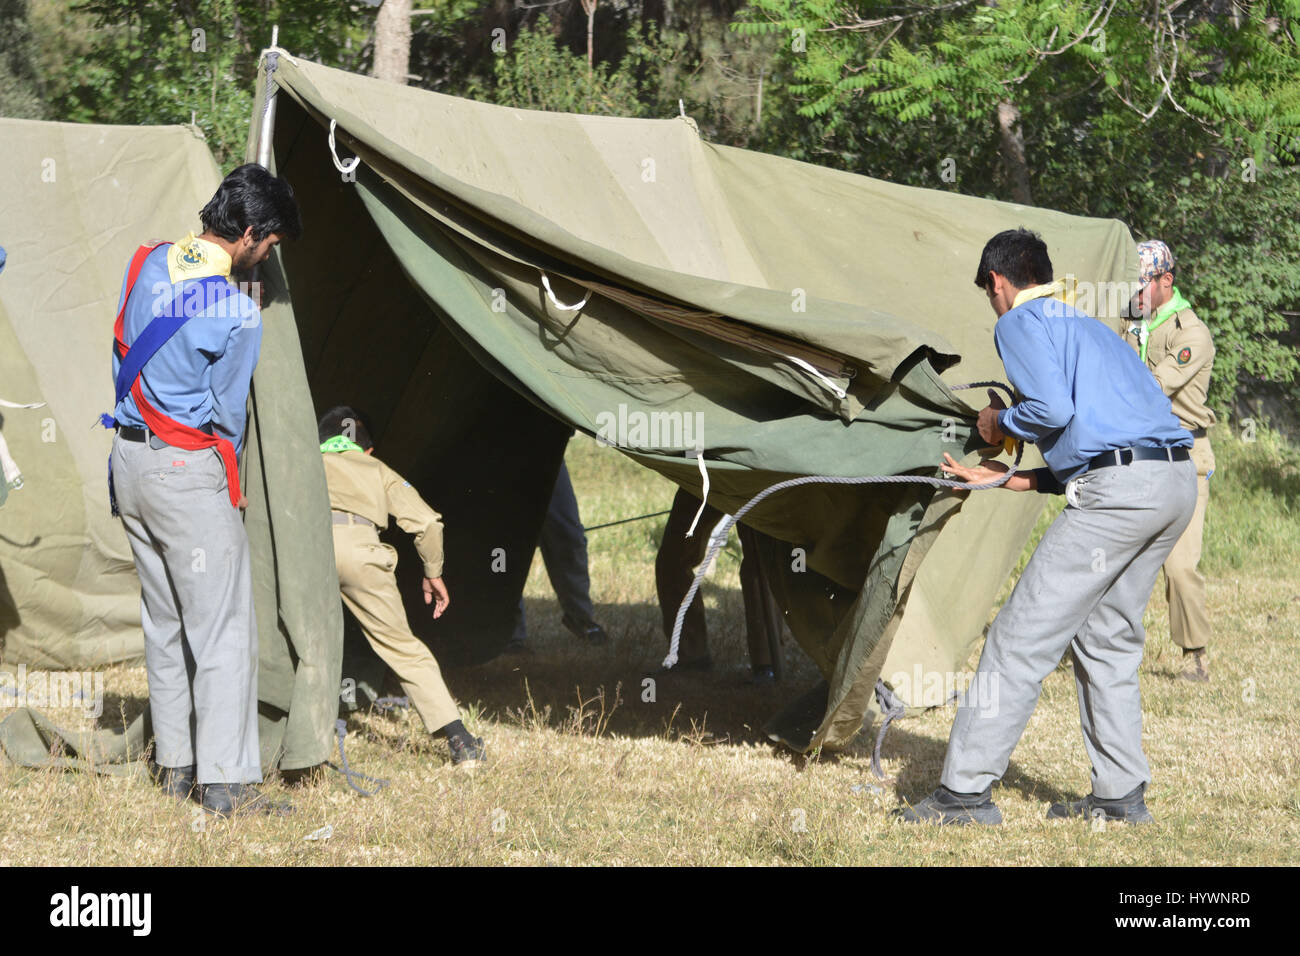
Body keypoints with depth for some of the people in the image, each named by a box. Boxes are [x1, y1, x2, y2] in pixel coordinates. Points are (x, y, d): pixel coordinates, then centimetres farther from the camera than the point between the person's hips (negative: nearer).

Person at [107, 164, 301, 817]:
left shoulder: (146, 264, 4)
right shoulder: (236, 313, -17)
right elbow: (227, 413, -7)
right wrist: (229, 485, 9)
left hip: (128, 462, 8)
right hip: (187, 471, -8)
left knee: (164, 620, 16)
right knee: (224, 628, -3)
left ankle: (174, 763, 23)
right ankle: (225, 782, -5)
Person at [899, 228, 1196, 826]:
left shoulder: (1021, 321, 4)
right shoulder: (1087, 325, 31)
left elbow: (1053, 409, -13)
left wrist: (1001, 424, 7)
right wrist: (1009, 479, 28)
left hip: (1118, 491, -9)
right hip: (1177, 482, 9)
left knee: (1022, 637, -4)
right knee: (1107, 638, 19)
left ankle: (966, 793, -3)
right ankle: (1120, 793, 18)